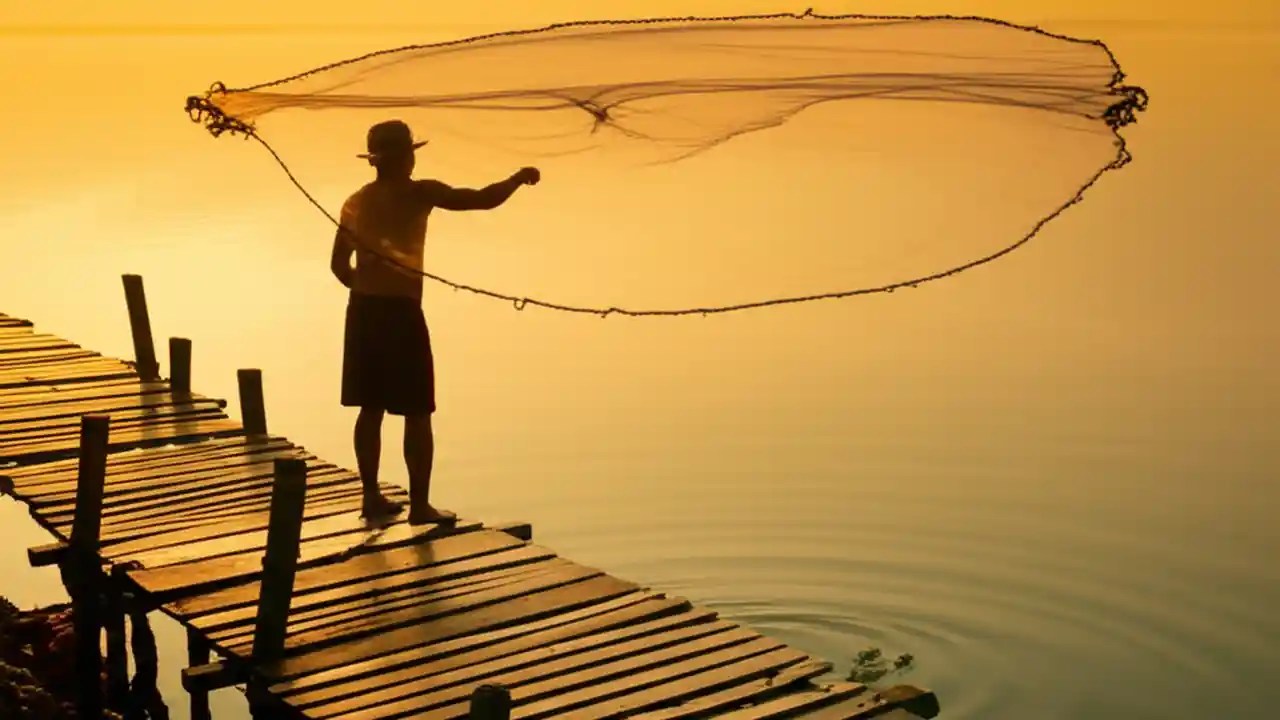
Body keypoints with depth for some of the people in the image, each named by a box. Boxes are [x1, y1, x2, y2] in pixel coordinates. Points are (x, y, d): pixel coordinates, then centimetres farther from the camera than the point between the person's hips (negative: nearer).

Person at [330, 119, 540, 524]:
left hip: (362, 310, 6)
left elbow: (339, 265, 12)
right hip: (401, 312, -6)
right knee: (416, 414, 1)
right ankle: (420, 504, 3)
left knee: (371, 409, 13)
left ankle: (372, 497, 19)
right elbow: (484, 200, -10)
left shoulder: (356, 202, 9)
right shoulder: (419, 193, -8)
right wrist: (520, 177, 7)